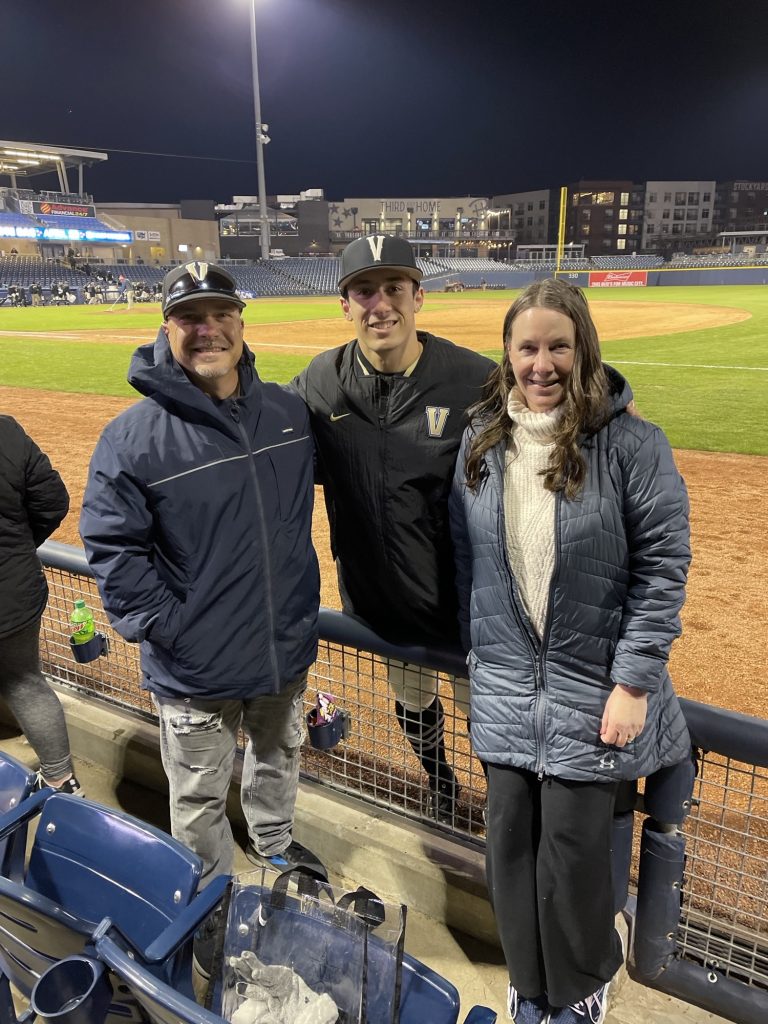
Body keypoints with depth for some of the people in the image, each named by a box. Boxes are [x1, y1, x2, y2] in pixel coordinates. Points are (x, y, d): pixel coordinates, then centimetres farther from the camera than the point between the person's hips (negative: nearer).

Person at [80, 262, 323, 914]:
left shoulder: (288, 411, 0)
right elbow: (112, 547, -13)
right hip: (197, 667, -4)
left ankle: (274, 842, 57)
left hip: (286, 645, 5)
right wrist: (167, 629, -18)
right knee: (201, 796, 14)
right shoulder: (133, 435, -16)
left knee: (279, 752, 28)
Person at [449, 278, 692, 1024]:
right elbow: (466, 558, 7)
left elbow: (663, 566, -11)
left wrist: (635, 681, -13)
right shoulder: (481, 441, 1)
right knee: (510, 836, 14)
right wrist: (478, 654, 10)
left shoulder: (631, 444, -13)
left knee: (572, 844, 7)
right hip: (505, 688, 4)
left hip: (591, 687, -4)